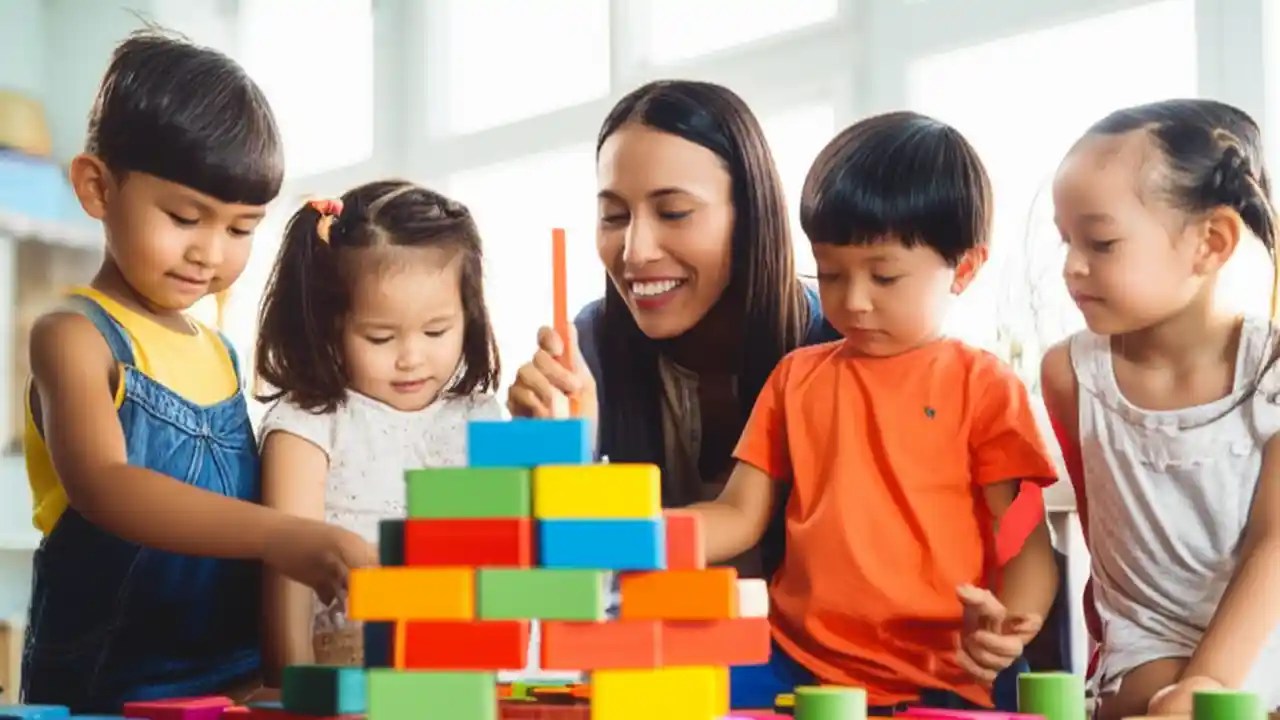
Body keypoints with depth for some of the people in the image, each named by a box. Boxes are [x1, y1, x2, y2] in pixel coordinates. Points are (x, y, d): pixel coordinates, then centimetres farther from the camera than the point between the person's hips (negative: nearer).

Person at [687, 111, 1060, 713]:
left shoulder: (983, 387, 4)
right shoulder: (796, 377, 15)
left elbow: (1028, 540, 1)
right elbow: (739, 517, 14)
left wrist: (1008, 624, -20)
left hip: (937, 680, -3)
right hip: (798, 663, 3)